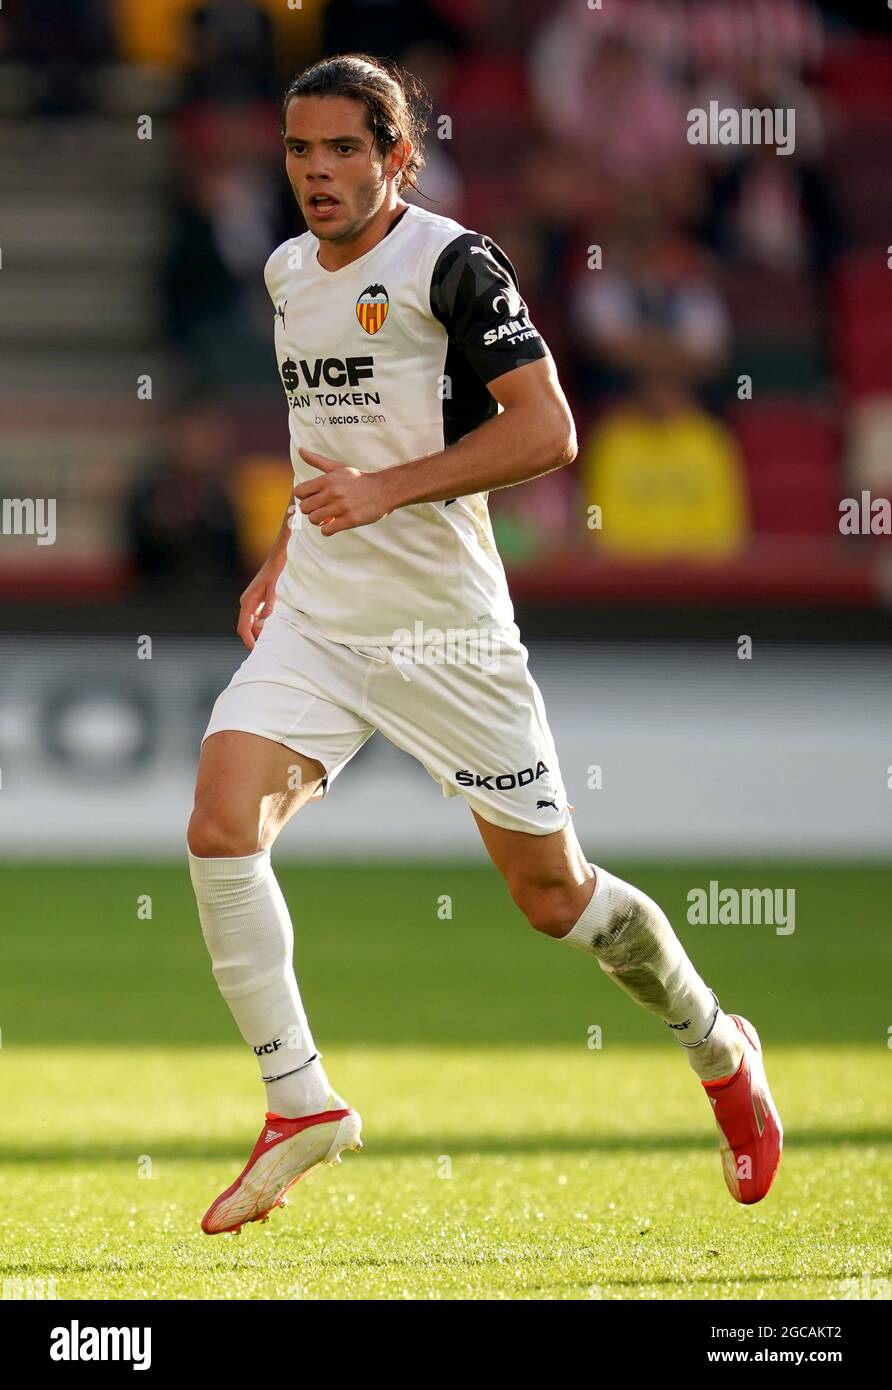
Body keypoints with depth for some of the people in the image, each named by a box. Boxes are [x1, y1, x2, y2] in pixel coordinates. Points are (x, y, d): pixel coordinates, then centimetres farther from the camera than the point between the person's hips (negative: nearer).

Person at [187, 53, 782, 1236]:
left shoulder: (450, 264, -12)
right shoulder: (289, 274, 10)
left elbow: (546, 430, -18)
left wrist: (385, 490, -22)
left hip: (445, 630, -6)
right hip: (315, 618, 6)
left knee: (553, 893, 3)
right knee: (221, 827, -17)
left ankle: (720, 1051, 29)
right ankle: (300, 1106, -7)